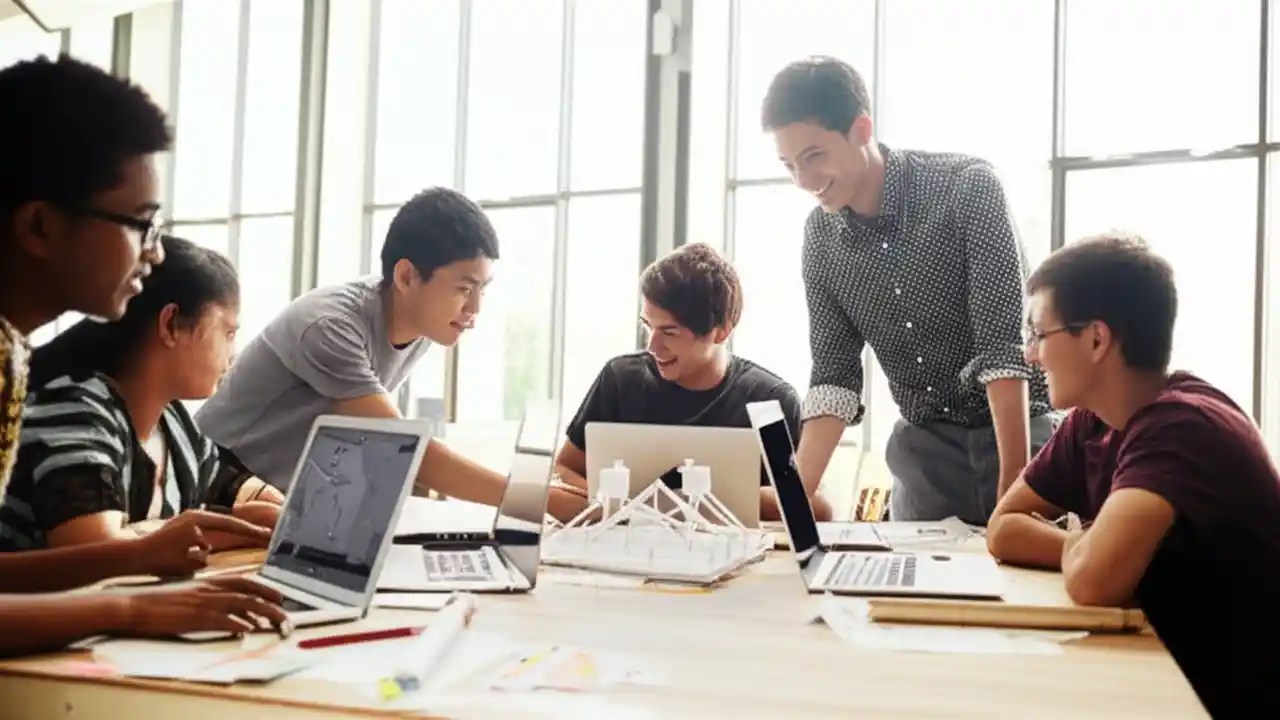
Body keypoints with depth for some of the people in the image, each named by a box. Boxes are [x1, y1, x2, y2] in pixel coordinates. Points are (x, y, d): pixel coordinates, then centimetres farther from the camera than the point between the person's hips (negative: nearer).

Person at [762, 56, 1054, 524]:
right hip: (923, 448, 4)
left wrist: (1014, 483, -29)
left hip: (1017, 433, -3)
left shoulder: (967, 187, -17)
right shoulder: (821, 235, -3)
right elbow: (834, 374, -2)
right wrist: (795, 494, -14)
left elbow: (1004, 341, -22)